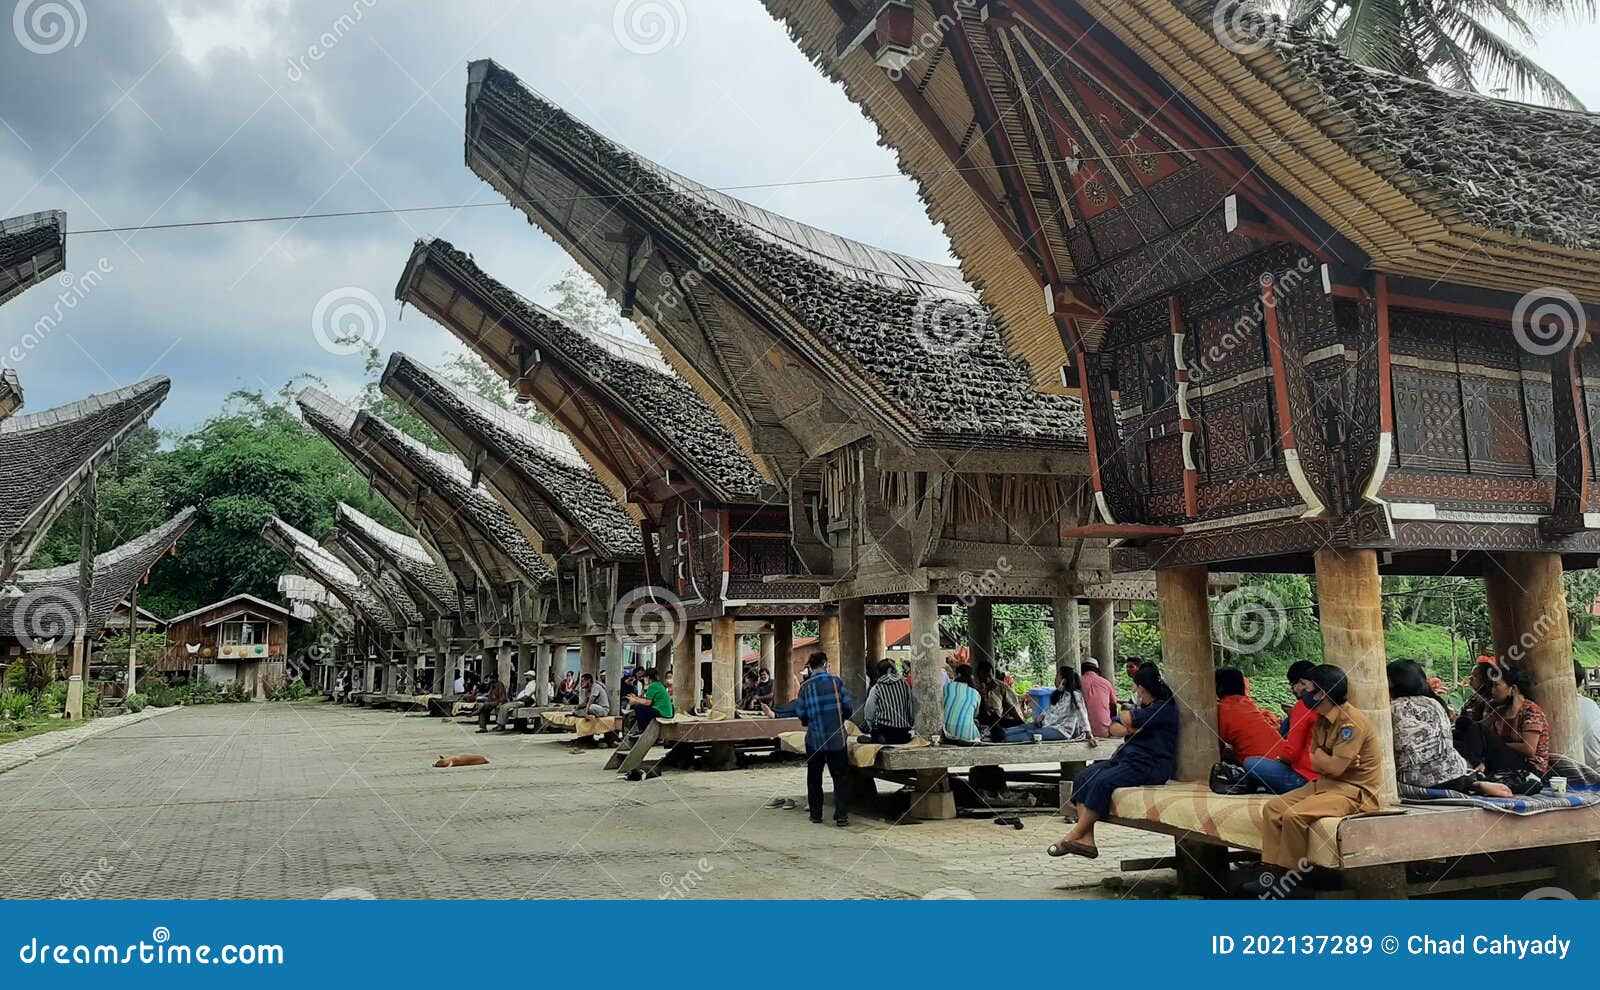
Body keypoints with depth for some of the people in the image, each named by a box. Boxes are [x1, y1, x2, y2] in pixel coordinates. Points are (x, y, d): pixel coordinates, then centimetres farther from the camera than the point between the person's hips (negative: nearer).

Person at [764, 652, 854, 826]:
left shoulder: (805, 687, 0)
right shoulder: (836, 681, -3)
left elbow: (801, 713, -2)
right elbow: (849, 707, -5)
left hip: (814, 738, 1)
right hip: (836, 738, -1)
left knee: (814, 778, 14)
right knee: (840, 777, 4)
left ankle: (816, 814, 18)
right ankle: (841, 815, -2)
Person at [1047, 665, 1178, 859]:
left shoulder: (1165, 708, -6)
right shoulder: (1140, 706, 23)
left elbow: (1128, 719, -18)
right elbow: (1113, 728, 12)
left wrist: (1125, 715, 5)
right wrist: (1130, 729, -8)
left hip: (1150, 765, -9)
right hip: (1126, 758, 9)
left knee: (1103, 781, -29)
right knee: (1083, 779, -12)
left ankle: (1074, 835, -22)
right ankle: (1086, 840, -22)